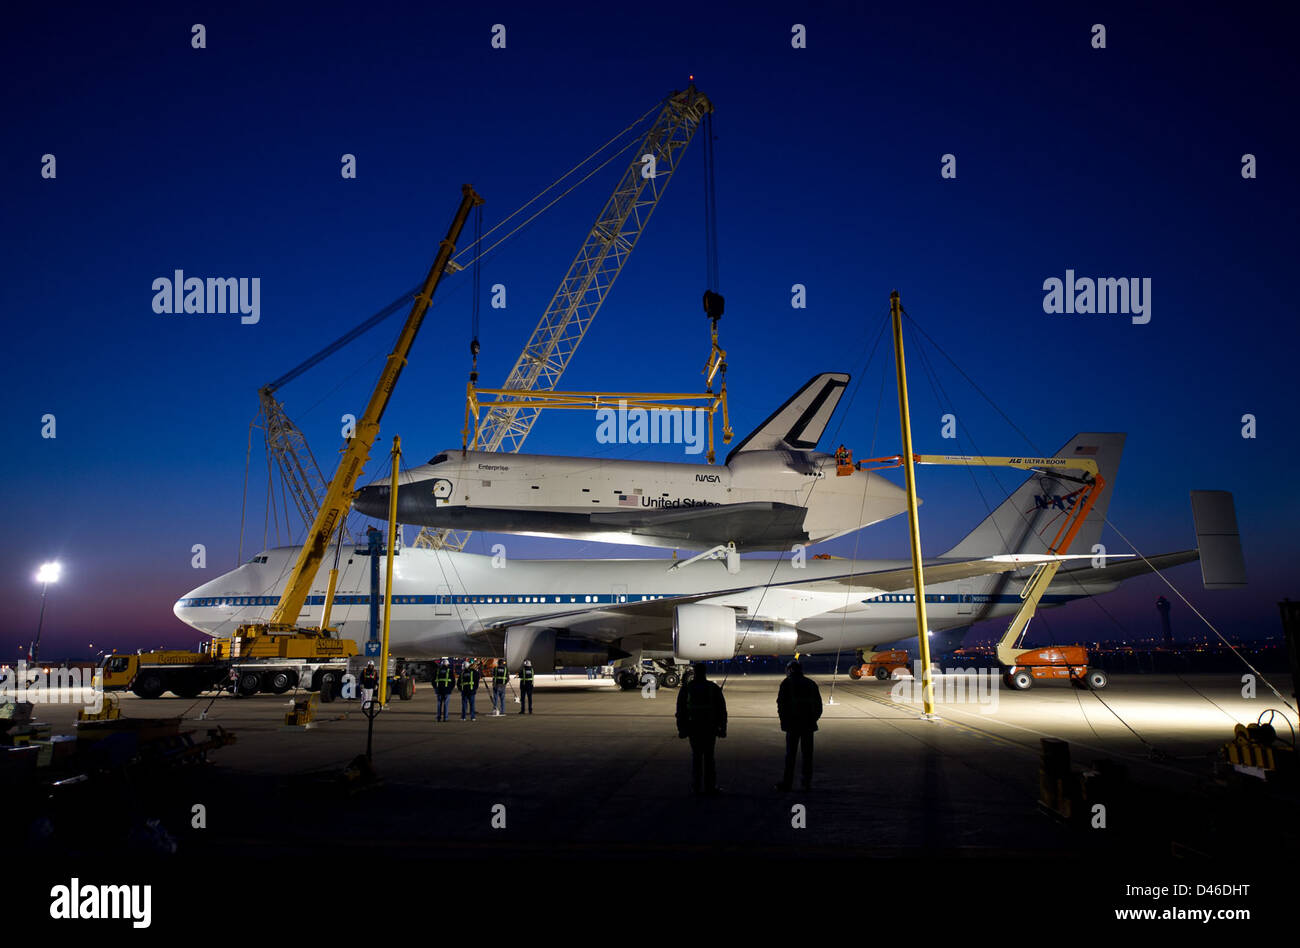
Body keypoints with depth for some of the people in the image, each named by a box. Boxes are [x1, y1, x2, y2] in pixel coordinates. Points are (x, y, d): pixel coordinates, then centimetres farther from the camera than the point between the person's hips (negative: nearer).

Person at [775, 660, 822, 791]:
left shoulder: (787, 683, -3)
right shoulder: (811, 683, 10)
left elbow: (781, 704, -7)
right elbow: (819, 706, 12)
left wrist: (784, 721, 3)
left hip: (793, 724, -3)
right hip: (809, 724, 3)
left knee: (790, 753, 3)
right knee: (807, 753, 10)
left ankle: (787, 782, 4)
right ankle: (807, 782, 12)